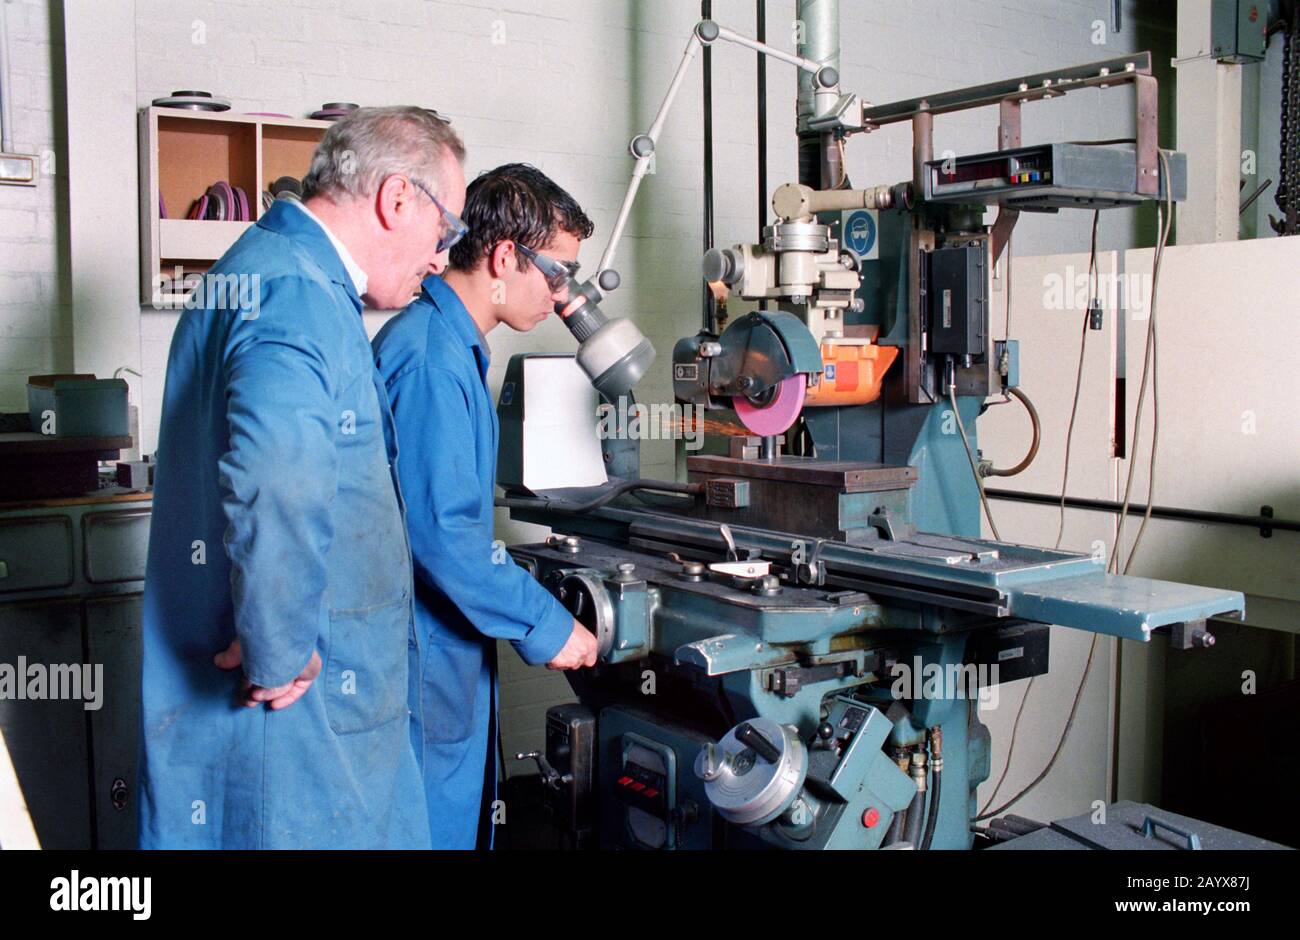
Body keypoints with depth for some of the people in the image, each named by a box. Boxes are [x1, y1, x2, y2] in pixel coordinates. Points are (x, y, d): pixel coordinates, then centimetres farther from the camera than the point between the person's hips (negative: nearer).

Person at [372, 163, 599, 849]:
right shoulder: (431, 356, -19)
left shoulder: (452, 343, 13)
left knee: (462, 818, 17)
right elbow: (442, 530, -24)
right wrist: (545, 624, -16)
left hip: (449, 658, 10)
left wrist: (526, 600, 19)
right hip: (423, 660, -10)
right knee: (434, 827, 1)